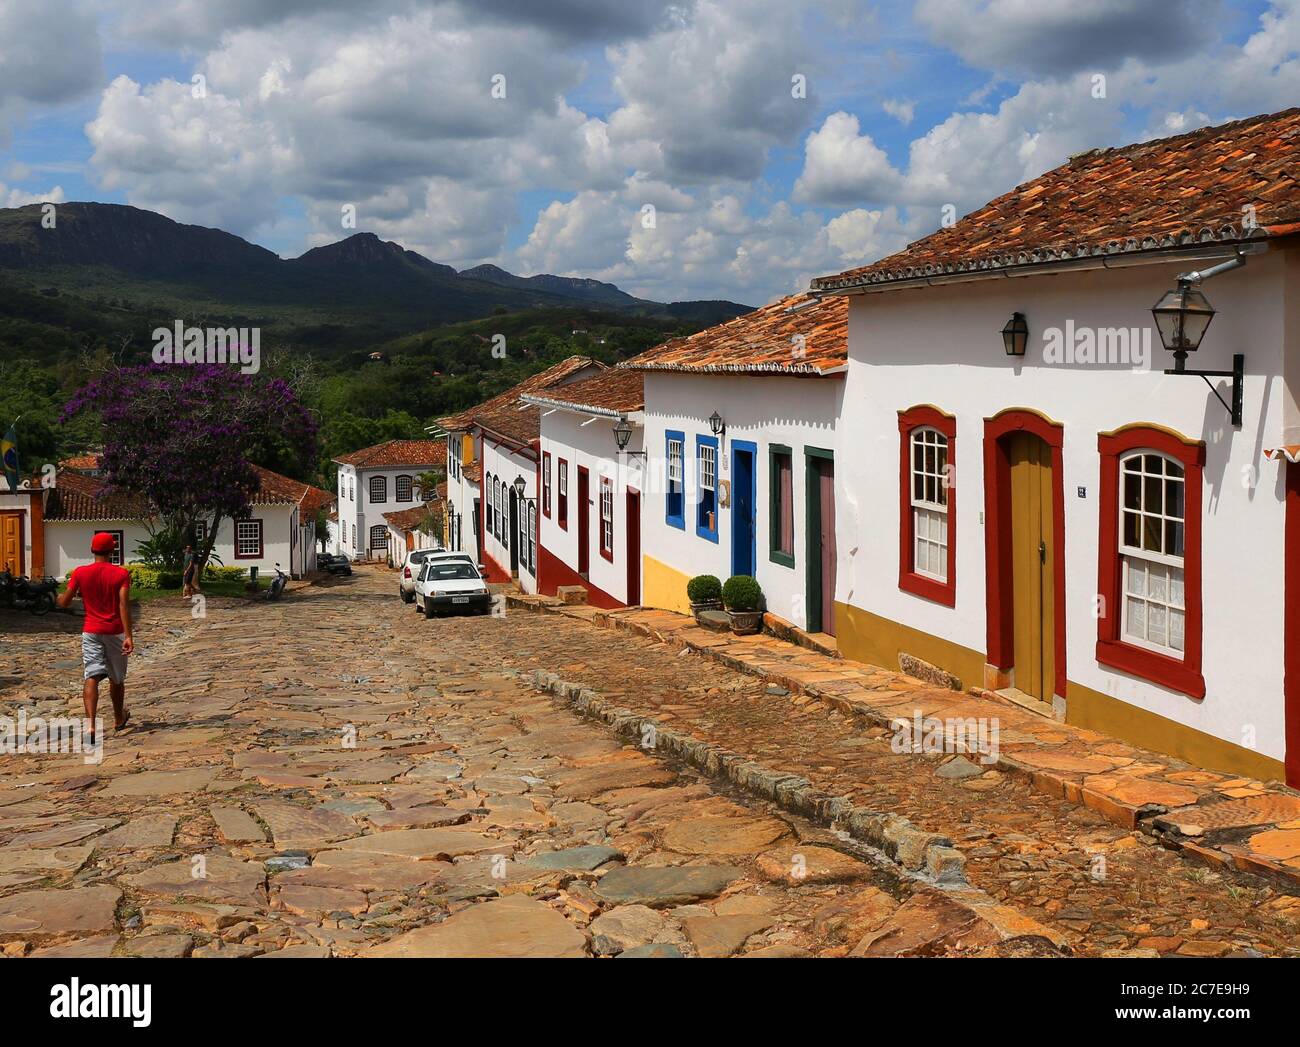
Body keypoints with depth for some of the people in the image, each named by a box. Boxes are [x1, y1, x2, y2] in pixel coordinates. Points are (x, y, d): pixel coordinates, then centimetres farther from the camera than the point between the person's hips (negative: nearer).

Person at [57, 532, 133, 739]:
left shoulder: (80, 573, -3)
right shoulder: (121, 573, -7)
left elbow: (64, 602, 1)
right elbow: (124, 605, -17)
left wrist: (60, 595, 25)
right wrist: (129, 636, -21)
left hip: (91, 632, 0)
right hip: (115, 632, 0)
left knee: (92, 677, -8)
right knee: (116, 679, 17)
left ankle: (90, 723, -27)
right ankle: (119, 719, 36)